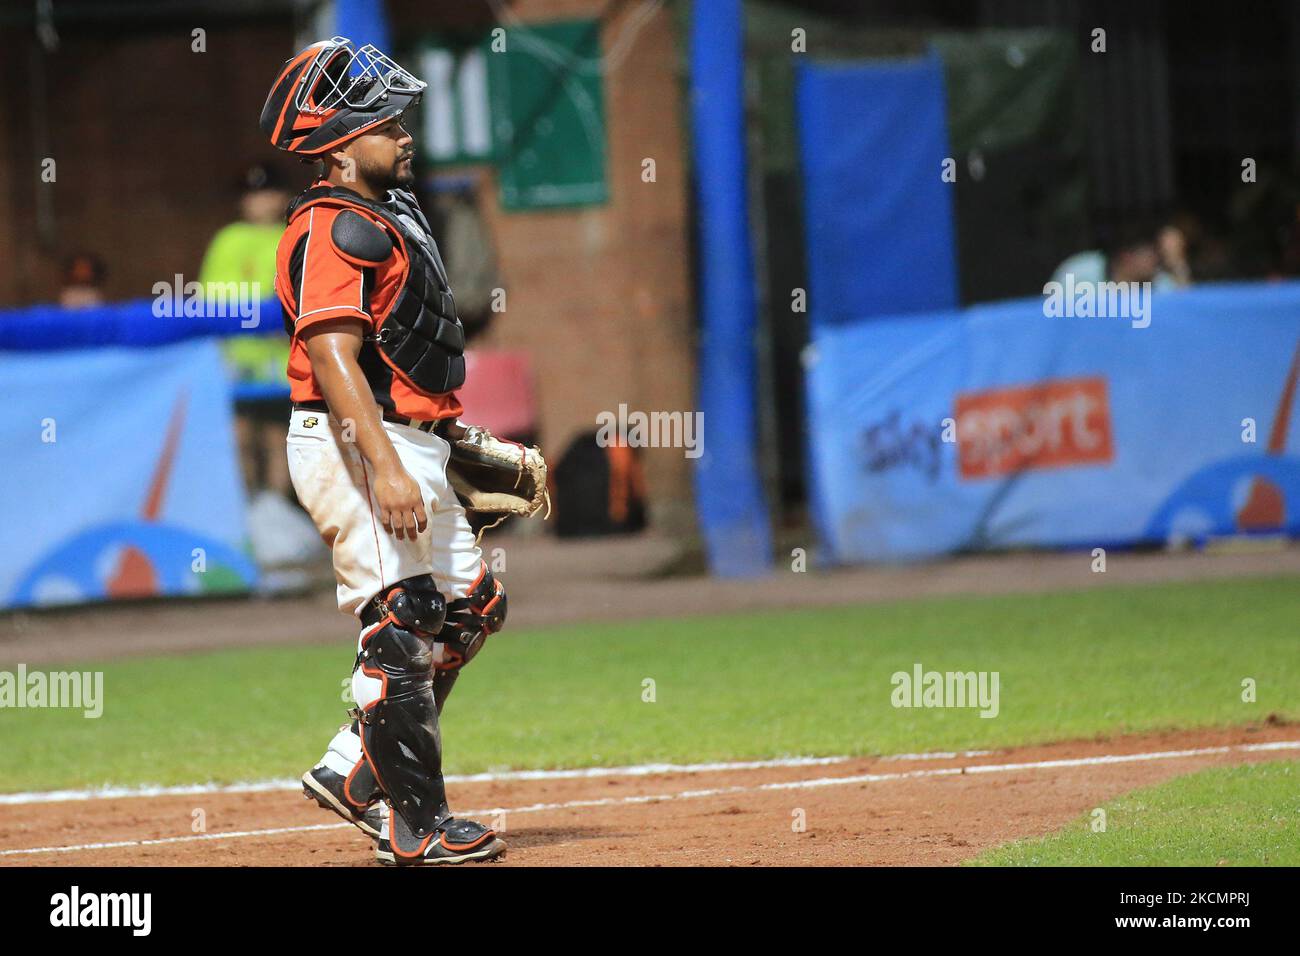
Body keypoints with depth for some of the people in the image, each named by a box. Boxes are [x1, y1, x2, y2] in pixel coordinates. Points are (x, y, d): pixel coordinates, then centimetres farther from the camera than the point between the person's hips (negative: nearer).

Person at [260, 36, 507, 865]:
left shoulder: (393, 212, 18)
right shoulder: (330, 228, -14)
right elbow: (333, 356, -24)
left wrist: (458, 438, 25)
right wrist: (386, 467, -31)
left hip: (412, 447, 10)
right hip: (354, 447, -10)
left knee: (471, 607, 14)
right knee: (403, 626, -9)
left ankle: (355, 772, 17)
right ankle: (415, 824, -5)